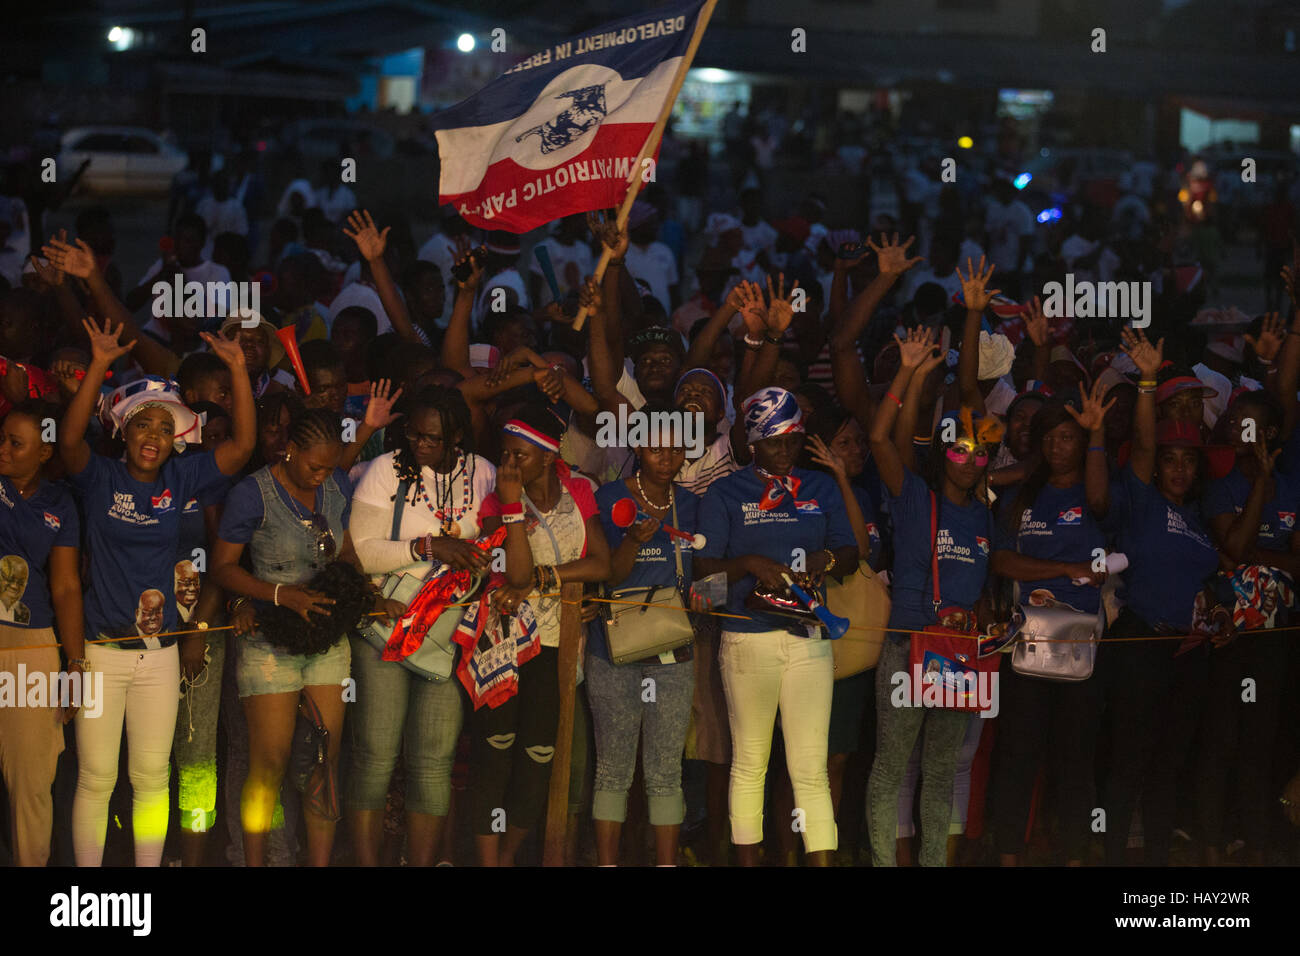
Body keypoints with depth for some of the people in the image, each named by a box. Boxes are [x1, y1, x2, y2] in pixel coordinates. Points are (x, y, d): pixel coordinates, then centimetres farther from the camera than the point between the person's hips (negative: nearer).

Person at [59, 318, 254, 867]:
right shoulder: (100, 478, -3)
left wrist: (238, 370, -9)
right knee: (96, 778, 1)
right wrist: (99, 367, -30)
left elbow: (241, 446, -1)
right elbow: (70, 439, -22)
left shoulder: (181, 480, 5)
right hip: (100, 651, -3)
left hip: (159, 652, 3)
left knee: (152, 776, 9)